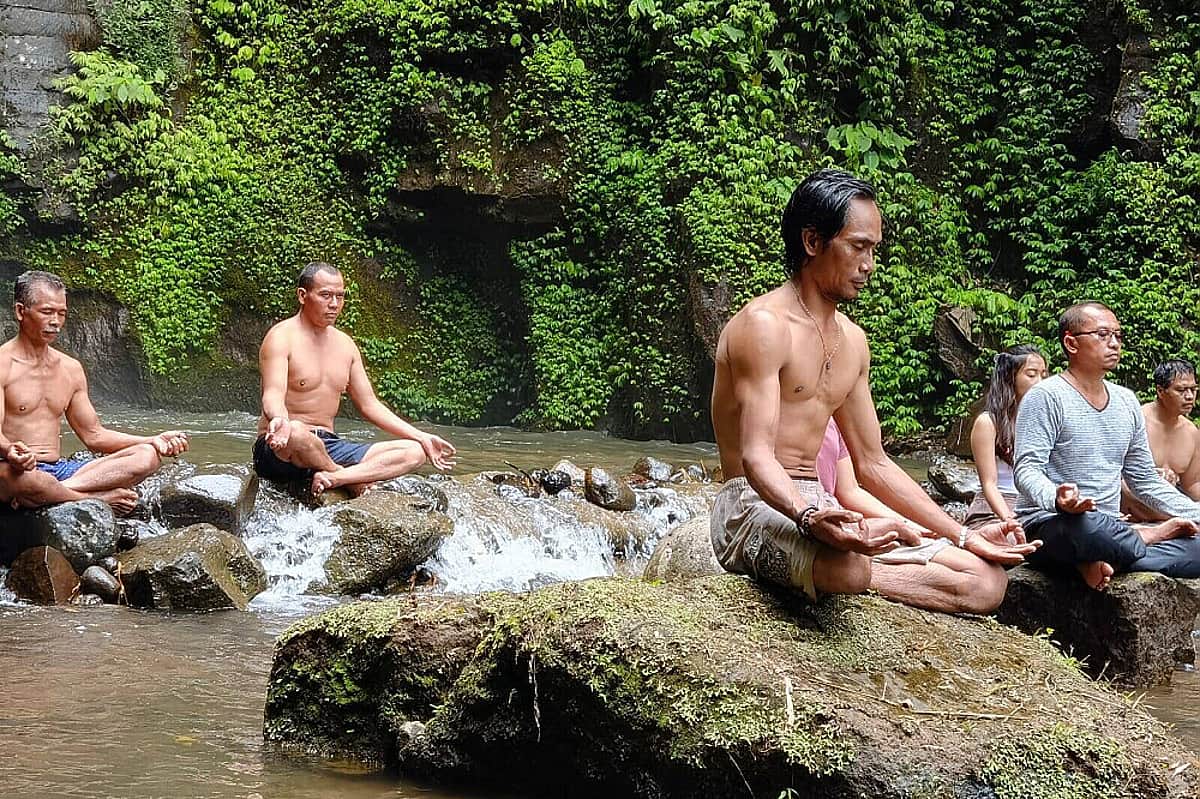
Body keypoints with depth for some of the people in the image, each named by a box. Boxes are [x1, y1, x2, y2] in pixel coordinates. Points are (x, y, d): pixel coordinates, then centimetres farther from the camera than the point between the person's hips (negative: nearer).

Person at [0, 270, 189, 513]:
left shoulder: (70, 368, 18)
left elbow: (93, 435, 19)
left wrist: (154, 440, 6)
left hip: (60, 470, 6)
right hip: (22, 470, -6)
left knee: (148, 456, -12)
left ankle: (61, 489, -27)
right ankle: (101, 498, -21)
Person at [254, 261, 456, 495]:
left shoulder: (345, 344, 15)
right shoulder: (281, 338, -7)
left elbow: (369, 405, 18)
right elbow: (272, 396, -21)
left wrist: (422, 438, 10)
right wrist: (279, 420, -47)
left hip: (329, 447, 7)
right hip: (281, 449, -7)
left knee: (415, 452, -8)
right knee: (296, 434, -44)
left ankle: (333, 478, -30)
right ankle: (352, 482, -14)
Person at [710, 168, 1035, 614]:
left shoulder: (852, 341, 18)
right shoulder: (763, 325, -10)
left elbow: (873, 465, 21)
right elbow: (755, 456, -21)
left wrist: (965, 537, 16)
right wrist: (808, 517, -41)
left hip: (819, 508, 9)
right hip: (756, 506, -9)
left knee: (987, 580, -3)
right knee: (845, 568, -43)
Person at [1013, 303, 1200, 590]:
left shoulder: (1126, 401, 16)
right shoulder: (1046, 397, -5)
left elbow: (1145, 480, 22)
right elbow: (1026, 469, -15)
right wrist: (1056, 499, -37)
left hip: (1110, 532, 6)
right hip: (1048, 526, -5)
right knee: (1088, 527, -42)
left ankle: (1099, 563, -21)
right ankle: (1149, 536, -13)